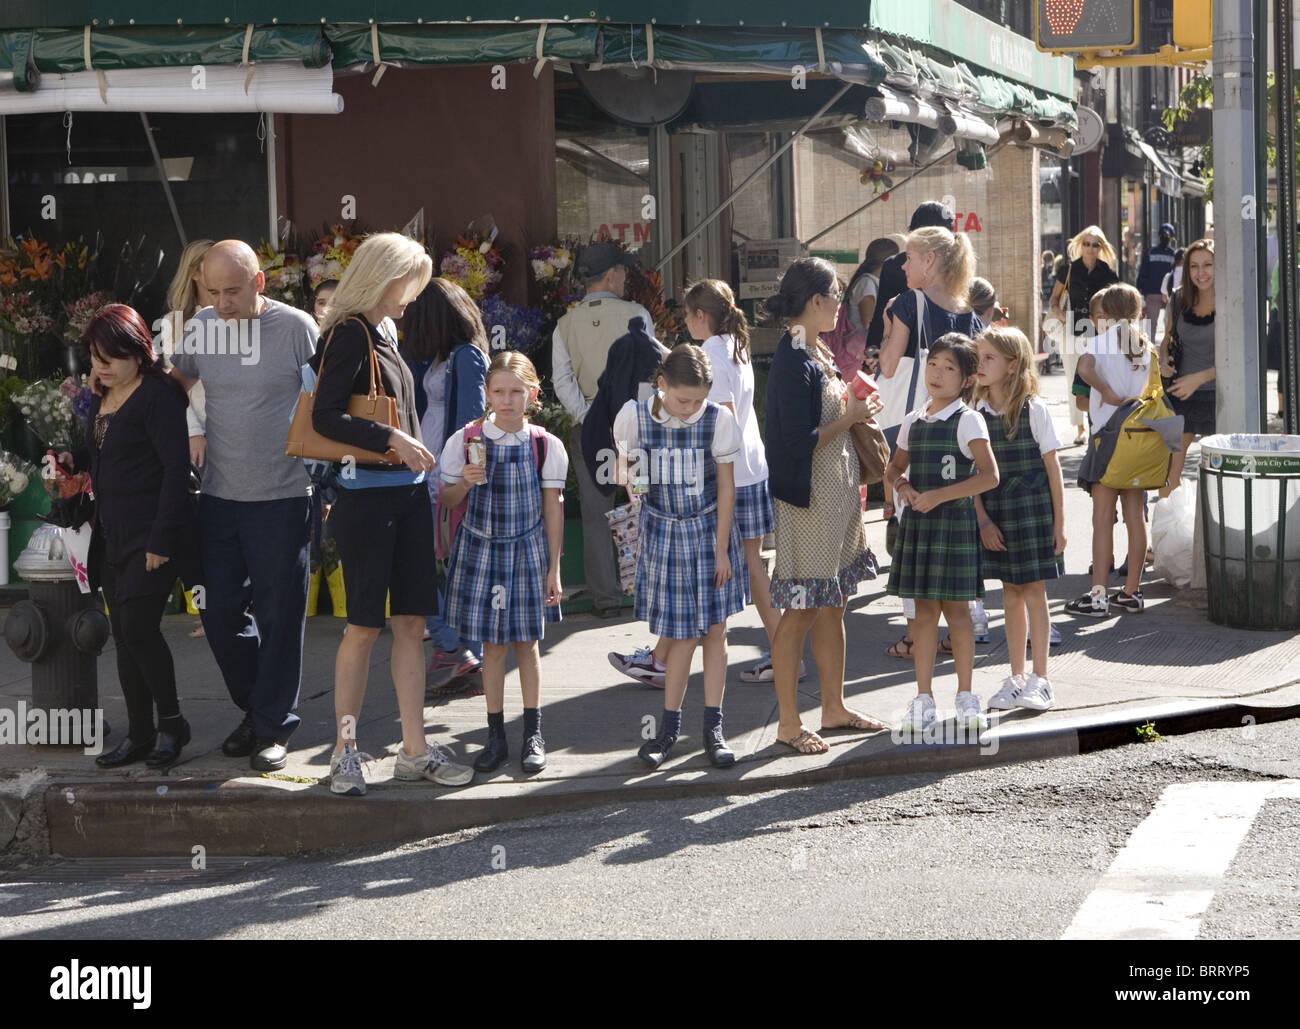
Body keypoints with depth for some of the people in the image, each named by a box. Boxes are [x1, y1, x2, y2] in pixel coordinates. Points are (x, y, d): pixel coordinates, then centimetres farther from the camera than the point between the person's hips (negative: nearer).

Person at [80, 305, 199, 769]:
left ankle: (171, 723, 3)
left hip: (151, 535, -9)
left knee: (139, 627, -13)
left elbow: (177, 467, -17)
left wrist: (161, 539, -20)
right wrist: (72, 460, 2)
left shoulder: (158, 395, -13)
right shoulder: (101, 398, 13)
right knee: (125, 636, 9)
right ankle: (139, 735, 15)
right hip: (113, 535, 9)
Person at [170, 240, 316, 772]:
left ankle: (273, 726, 14)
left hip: (282, 499, -4)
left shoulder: (295, 327, -9)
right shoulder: (200, 327, 2)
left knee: (279, 616, 3)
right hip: (219, 497, 4)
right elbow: (174, 387, 18)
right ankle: (253, 707, 28)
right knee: (220, 612, 8)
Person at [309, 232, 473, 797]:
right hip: (367, 497, -8)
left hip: (408, 495, 8)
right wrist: (392, 439, -23)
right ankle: (345, 751, 6)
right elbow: (325, 416, -19)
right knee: (365, 625, -3)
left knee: (411, 622, 7)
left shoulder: (385, 332, 15)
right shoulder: (350, 333, -11)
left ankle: (414, 749, 11)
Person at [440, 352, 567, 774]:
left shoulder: (546, 446, -6)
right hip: (481, 547, 0)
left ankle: (533, 733, 18)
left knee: (526, 641, 7)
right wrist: (466, 483, -19)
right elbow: (447, 498, 4)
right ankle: (496, 736, 14)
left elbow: (553, 509, 0)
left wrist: (553, 569, 0)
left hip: (527, 550, 0)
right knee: (492, 644, 4)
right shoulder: (466, 440, -6)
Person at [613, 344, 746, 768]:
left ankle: (713, 727, 10)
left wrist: (721, 549, -5)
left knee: (714, 629, 2)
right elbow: (626, 473, 5)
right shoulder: (634, 416, -11)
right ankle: (670, 726, 13)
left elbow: (726, 487, -6)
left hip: (709, 529, 0)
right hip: (662, 531, 0)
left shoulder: (718, 420, -14)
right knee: (682, 633, 1)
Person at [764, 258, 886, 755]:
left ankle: (833, 707, 25)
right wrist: (850, 417, -12)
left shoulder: (816, 353, 10)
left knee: (833, 605, 16)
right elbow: (800, 441, -23)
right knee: (800, 611, -3)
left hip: (836, 491, 10)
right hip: (808, 498, -10)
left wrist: (854, 409, 5)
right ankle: (788, 722, 4)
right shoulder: (794, 362, -19)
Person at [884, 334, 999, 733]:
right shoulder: (913, 421, 9)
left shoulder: (967, 421, -7)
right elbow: (895, 467, 22)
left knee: (956, 608, 1)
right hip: (917, 522, 4)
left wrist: (939, 495, -20)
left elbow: (989, 475, -16)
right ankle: (923, 697, 11)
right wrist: (902, 484, -2)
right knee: (924, 610, 6)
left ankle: (965, 695, 12)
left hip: (954, 521, -4)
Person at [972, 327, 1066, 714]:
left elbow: (1052, 468, -4)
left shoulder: (1034, 410, -7)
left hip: (1033, 508, -3)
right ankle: (1016, 678, 18)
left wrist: (1059, 522, -5)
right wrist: (983, 521, -5)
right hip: (995, 512, 4)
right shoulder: (977, 413, 2)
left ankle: (1040, 680, 6)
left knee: (1034, 590, 0)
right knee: (1011, 594, 10)